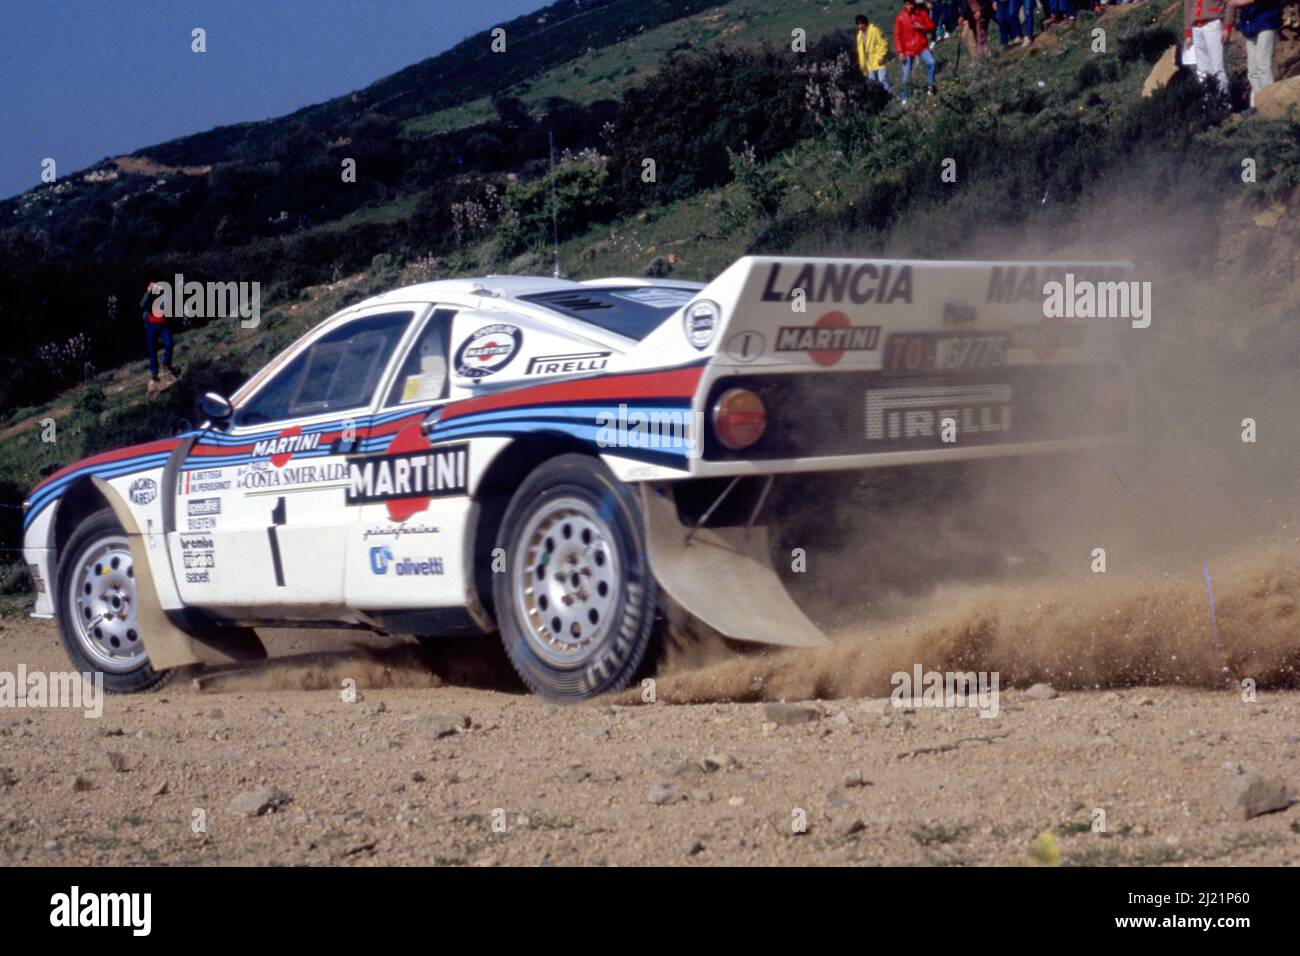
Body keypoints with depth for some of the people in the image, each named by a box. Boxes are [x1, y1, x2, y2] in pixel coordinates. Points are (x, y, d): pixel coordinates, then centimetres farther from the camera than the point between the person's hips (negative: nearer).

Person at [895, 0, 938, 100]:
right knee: (906, 75, 1)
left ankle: (930, 86, -6)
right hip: (907, 50, -1)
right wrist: (900, 52, -11)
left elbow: (931, 25, 6)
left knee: (931, 62, -23)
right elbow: (897, 36, -5)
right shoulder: (900, 18, -7)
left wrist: (922, 27, -15)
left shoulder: (922, 14, 0)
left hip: (922, 47, 1)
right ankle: (904, 97, 15)